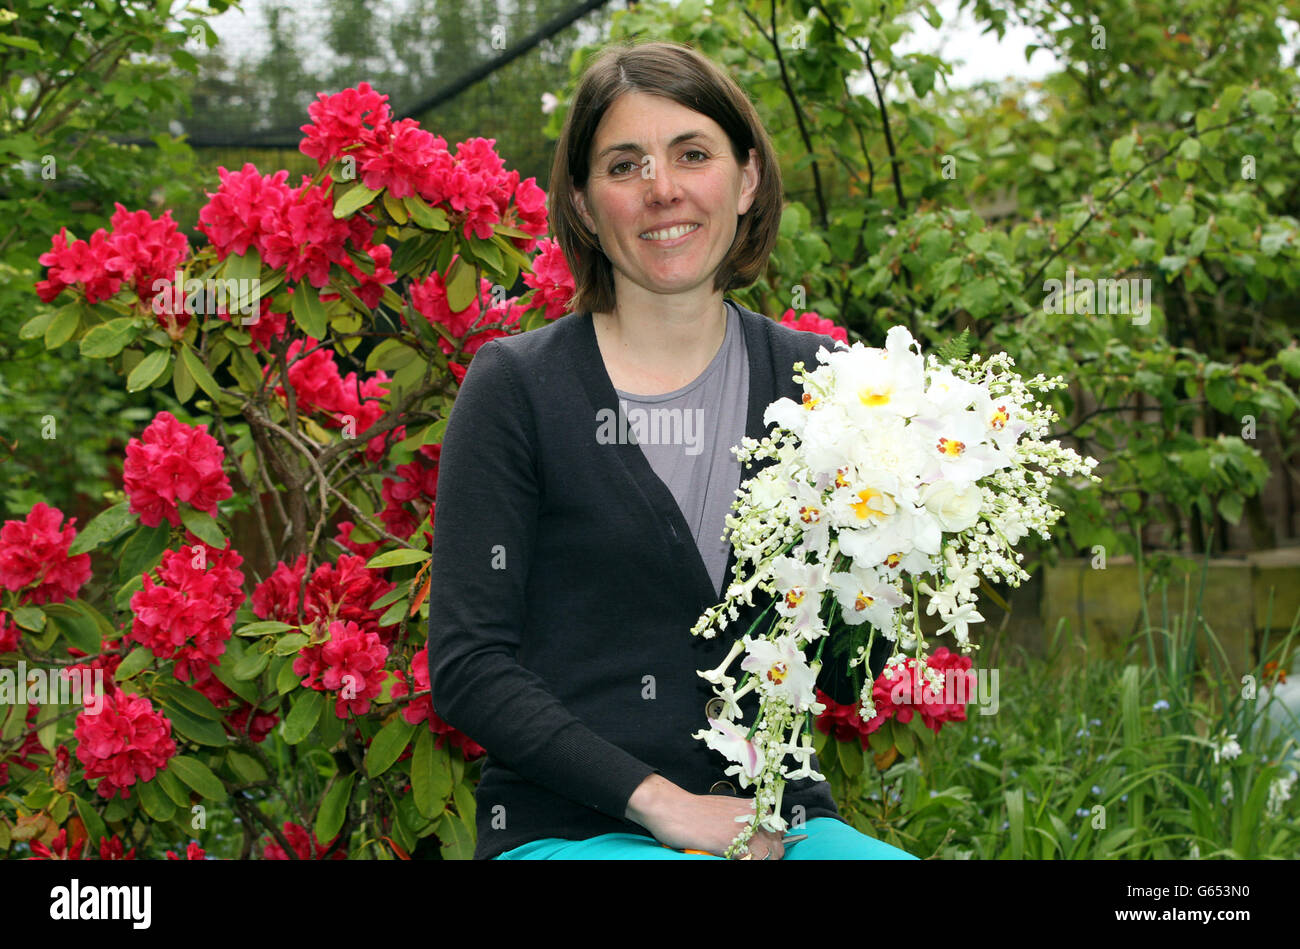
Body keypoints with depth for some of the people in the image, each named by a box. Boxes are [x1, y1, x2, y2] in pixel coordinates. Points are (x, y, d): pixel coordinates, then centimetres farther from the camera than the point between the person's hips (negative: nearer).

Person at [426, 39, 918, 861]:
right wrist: (660, 800, -14)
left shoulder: (813, 378, 8)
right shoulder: (517, 386, -2)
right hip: (567, 828, -4)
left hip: (771, 816, 4)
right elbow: (467, 667, -6)